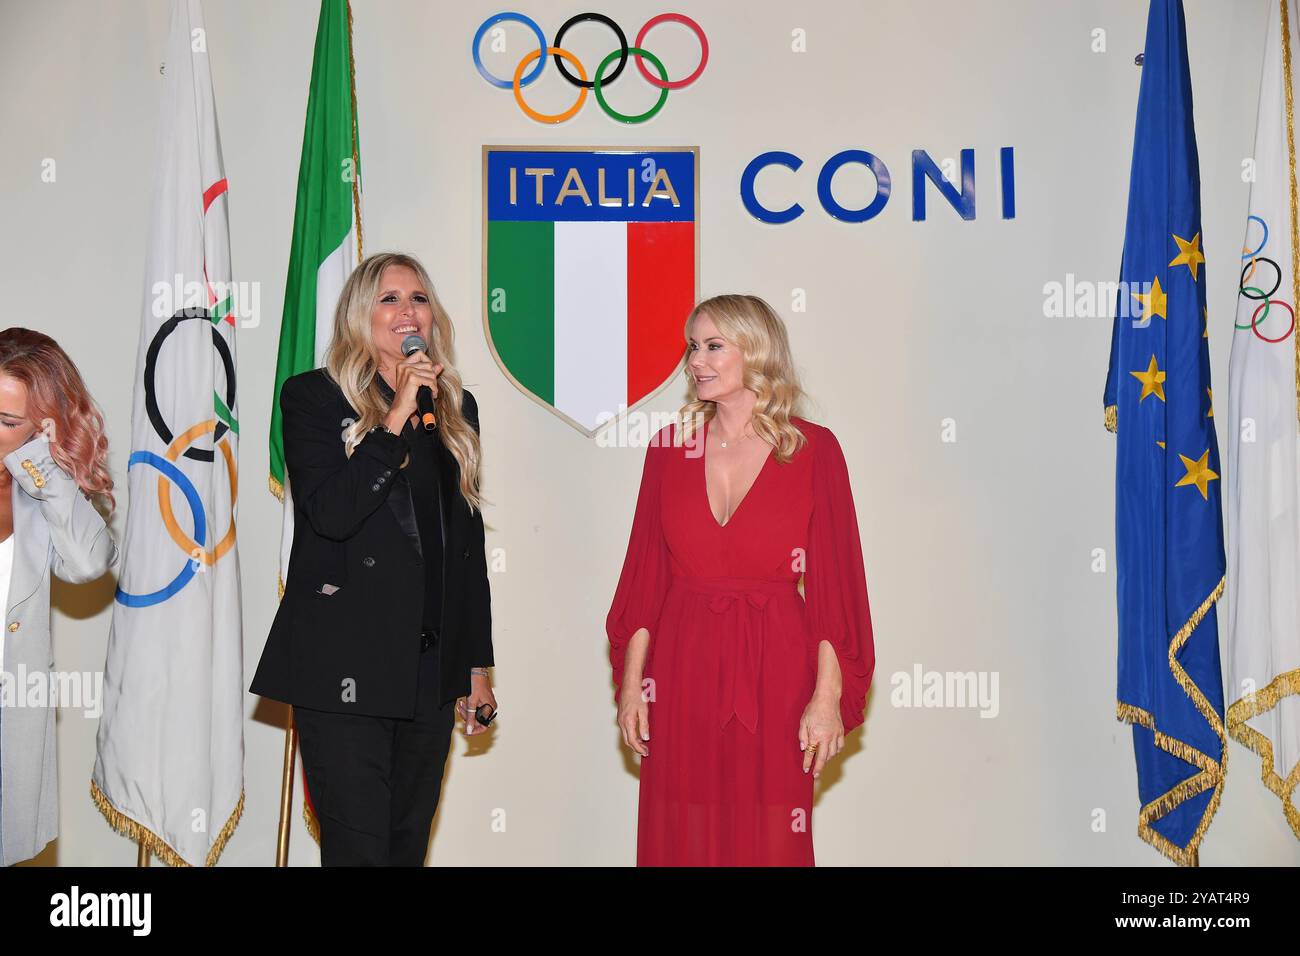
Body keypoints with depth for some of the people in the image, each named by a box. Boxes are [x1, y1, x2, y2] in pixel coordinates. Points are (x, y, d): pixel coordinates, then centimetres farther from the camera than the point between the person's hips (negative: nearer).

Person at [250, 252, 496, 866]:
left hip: (433, 668, 5)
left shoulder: (456, 408, 13)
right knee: (359, 847, -5)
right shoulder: (313, 397, -1)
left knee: (409, 843, 12)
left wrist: (478, 664, 14)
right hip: (345, 667, -5)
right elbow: (330, 513, -17)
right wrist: (397, 418, -17)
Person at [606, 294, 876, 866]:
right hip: (683, 669, 2)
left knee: (770, 844, 3)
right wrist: (630, 683, 1)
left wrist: (828, 695, -10)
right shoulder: (671, 447, 6)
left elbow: (835, 580, -4)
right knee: (682, 841, 7)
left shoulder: (812, 449, -2)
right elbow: (645, 574, 6)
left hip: (773, 674, -2)